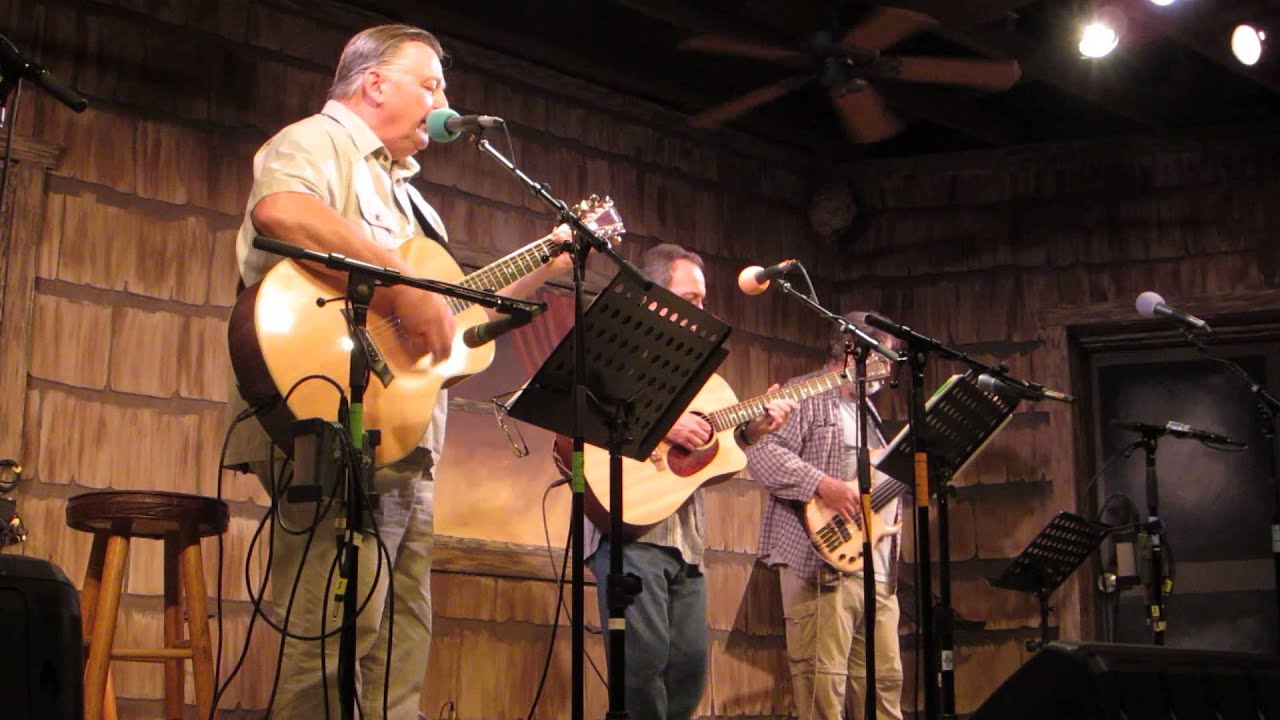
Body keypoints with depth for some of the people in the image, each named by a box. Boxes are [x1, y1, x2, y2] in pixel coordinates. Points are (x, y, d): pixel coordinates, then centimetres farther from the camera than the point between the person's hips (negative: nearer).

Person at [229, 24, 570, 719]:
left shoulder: (402, 194, 29)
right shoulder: (319, 141, -1)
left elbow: (454, 318, 31)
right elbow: (279, 210, -26)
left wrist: (544, 267, 27)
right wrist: (405, 286, -26)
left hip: (406, 452, 10)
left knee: (399, 662, 9)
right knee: (336, 656, -16)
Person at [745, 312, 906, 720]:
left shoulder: (866, 409, 26)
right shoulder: (807, 396, -3)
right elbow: (762, 453, -17)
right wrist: (824, 485, -23)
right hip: (822, 561, -9)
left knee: (884, 680, 8)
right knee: (823, 683, -11)